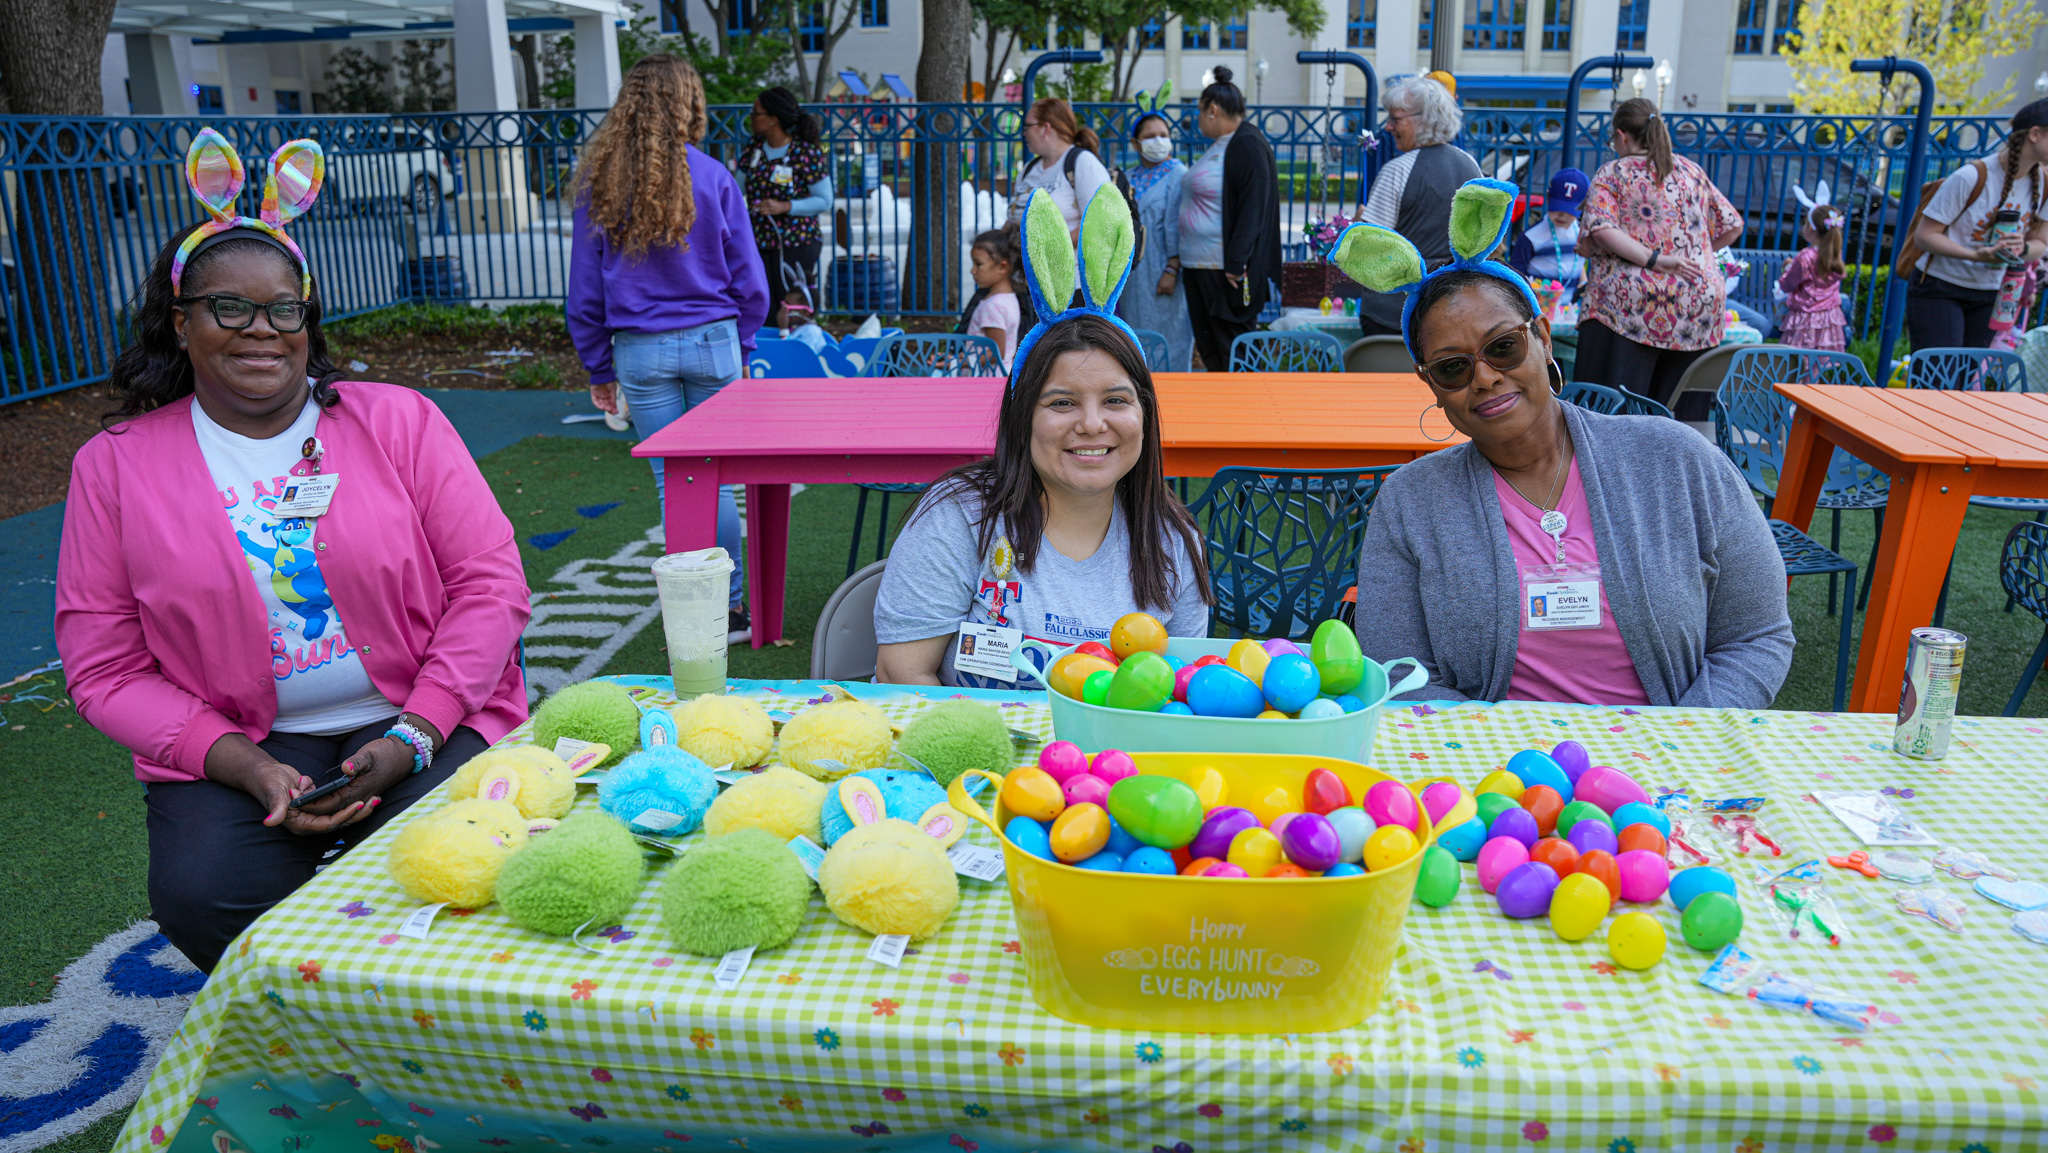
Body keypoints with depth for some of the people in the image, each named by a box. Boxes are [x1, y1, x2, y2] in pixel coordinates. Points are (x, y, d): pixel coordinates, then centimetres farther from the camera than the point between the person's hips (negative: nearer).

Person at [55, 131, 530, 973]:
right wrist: (249, 768, -13)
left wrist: (413, 736, -14)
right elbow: (106, 669, 3)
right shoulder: (114, 466, 4)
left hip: (419, 719, -1)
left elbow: (491, 584, -2)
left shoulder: (398, 420, 2)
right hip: (233, 745, 1)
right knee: (202, 897, -26)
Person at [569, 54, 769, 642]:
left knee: (672, 486, 7)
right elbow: (749, 282, 0)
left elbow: (584, 292, 3)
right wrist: (738, 350, 13)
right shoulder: (712, 177, -4)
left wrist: (599, 369, 13)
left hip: (641, 351, 1)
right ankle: (730, 609, 16)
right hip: (712, 342, 0)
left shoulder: (600, 183, 0)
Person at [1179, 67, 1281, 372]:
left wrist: (1236, 264, -24)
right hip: (1199, 267, 10)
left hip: (1227, 270, -10)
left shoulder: (1248, 144, -12)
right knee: (1209, 350, 12)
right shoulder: (1219, 146, 17)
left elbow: (1253, 209, -19)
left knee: (1232, 357, -3)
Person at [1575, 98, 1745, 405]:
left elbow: (1600, 230, -13)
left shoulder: (1611, 174, 5)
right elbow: (1732, 227, 19)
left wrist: (1654, 260, -12)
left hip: (1630, 302, -4)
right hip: (1698, 305, 4)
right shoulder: (1692, 171, 18)